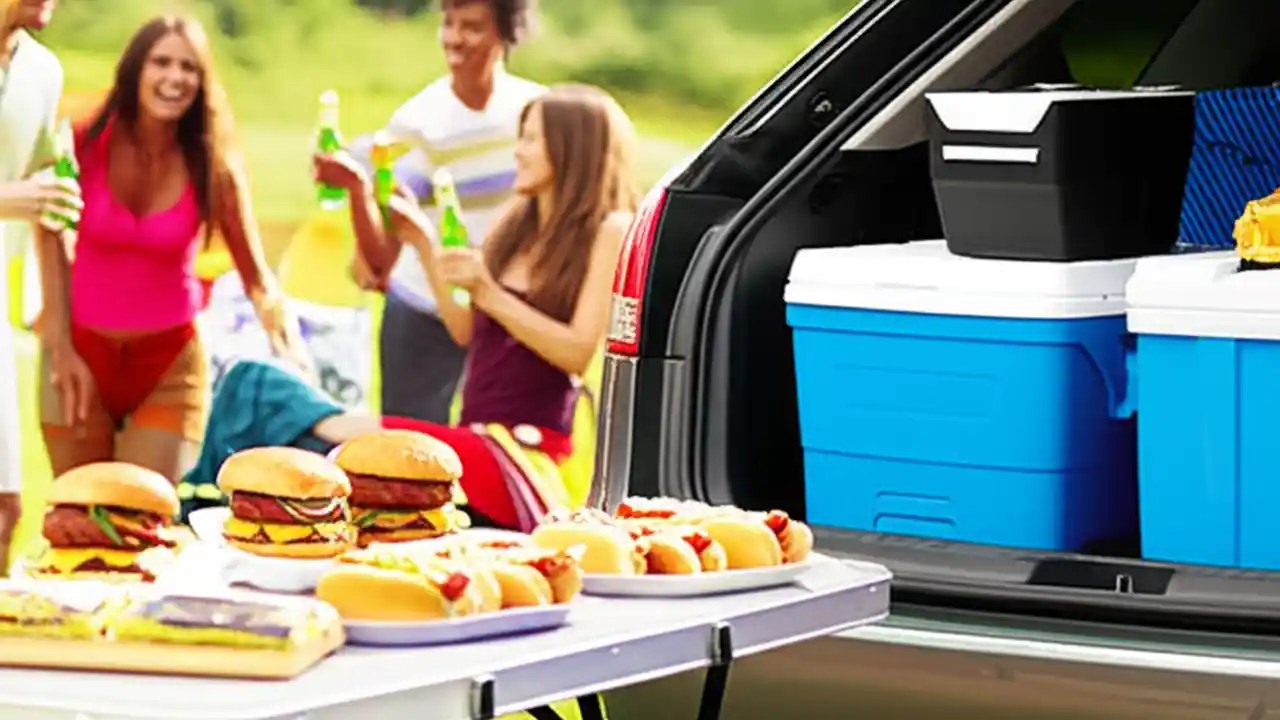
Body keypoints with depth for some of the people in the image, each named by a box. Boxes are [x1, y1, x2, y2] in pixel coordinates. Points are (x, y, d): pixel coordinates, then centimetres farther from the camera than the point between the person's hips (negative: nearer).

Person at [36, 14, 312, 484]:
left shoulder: (214, 168, -11)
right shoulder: (86, 142, -11)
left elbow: (257, 276, -7)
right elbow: (52, 246, -2)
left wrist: (290, 351, -24)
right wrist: (61, 350, -5)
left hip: (170, 360, 0)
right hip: (83, 348, 0)